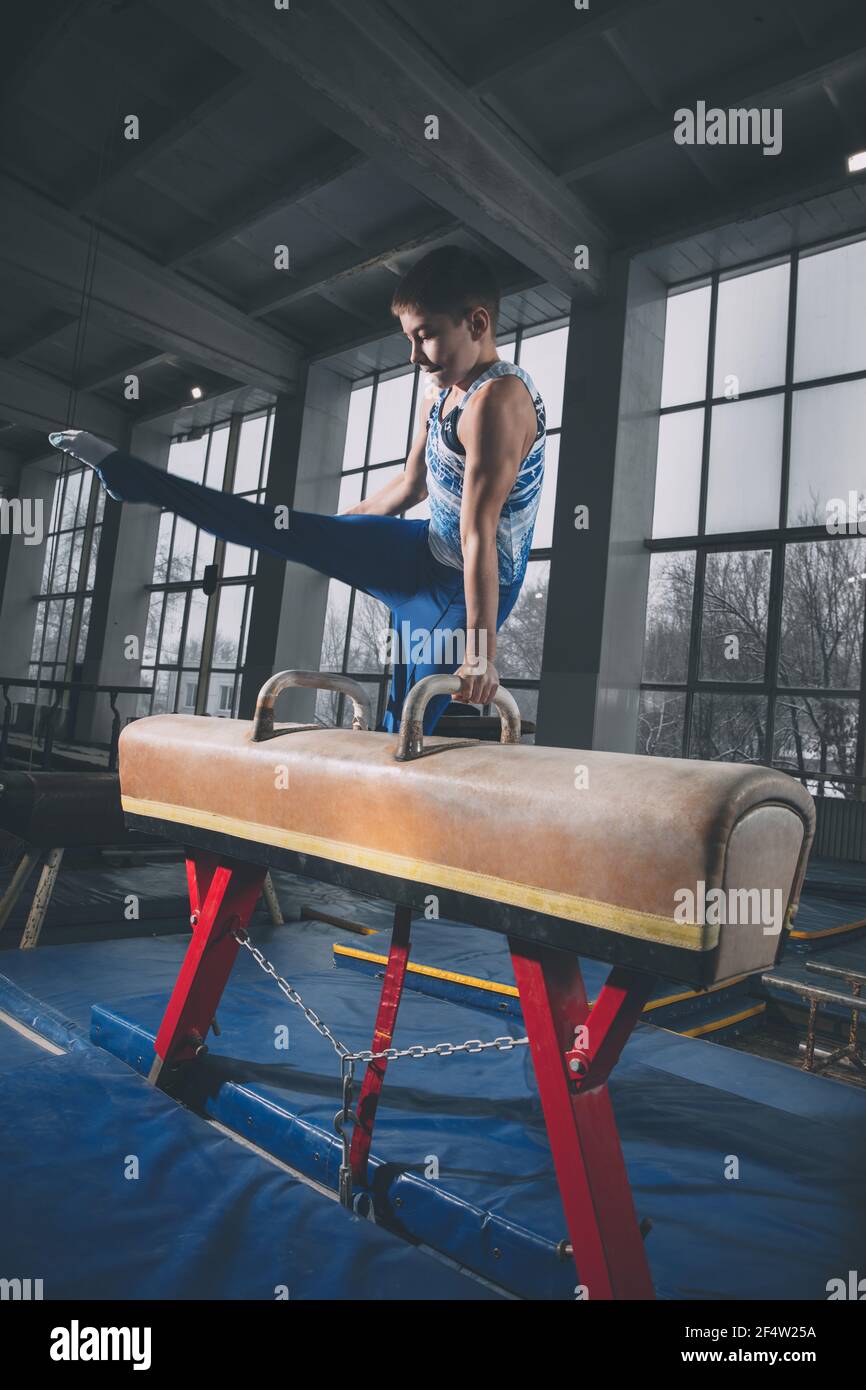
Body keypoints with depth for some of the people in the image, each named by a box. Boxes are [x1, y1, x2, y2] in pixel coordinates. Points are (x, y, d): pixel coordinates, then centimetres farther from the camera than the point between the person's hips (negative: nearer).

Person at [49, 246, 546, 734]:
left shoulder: (497, 399, -27)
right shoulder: (442, 391, 5)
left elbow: (480, 533, -35)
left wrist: (481, 651, -36)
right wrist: (331, 532, 30)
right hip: (424, 555, 10)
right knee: (268, 528, 7)